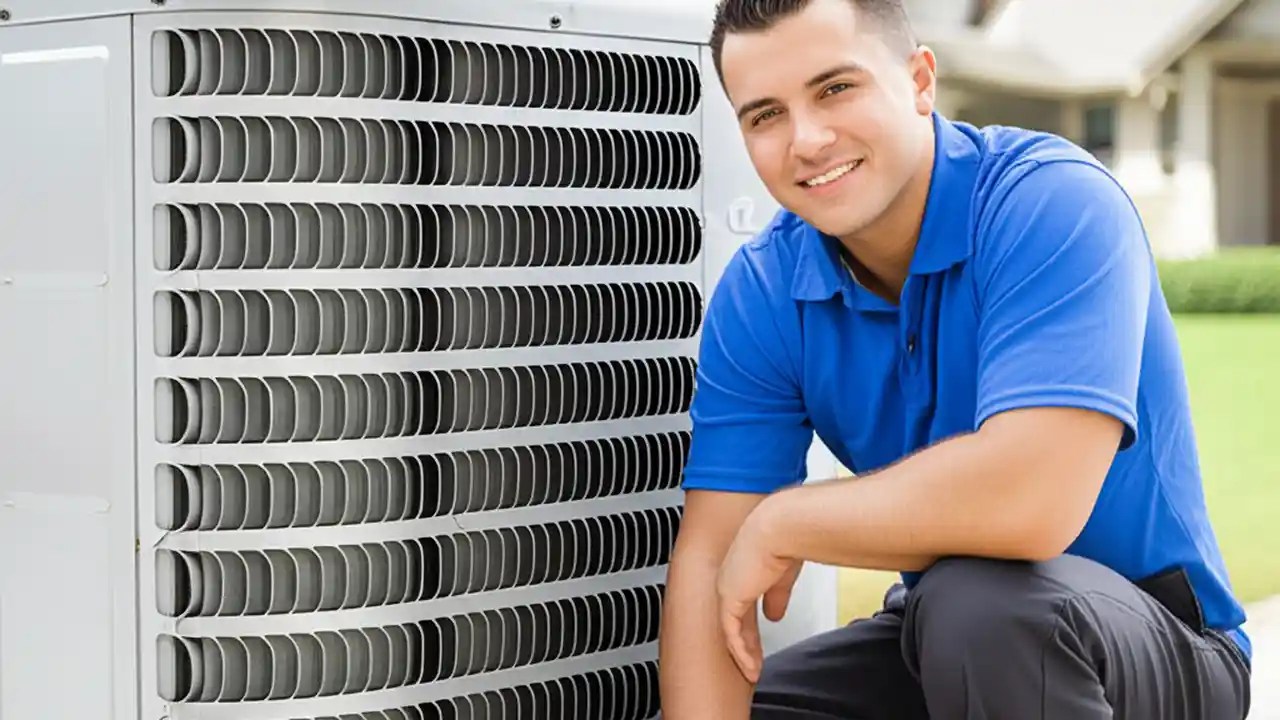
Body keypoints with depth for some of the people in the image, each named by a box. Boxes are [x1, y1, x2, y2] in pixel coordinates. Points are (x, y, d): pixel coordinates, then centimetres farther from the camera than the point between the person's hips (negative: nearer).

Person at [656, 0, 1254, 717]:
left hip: (1160, 641, -6)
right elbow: (708, 563, -9)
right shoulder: (761, 292, -5)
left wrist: (779, 524, -23)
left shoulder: (1053, 202, -22)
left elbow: (1032, 501, -36)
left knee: (976, 601, -36)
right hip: (938, 635, 6)